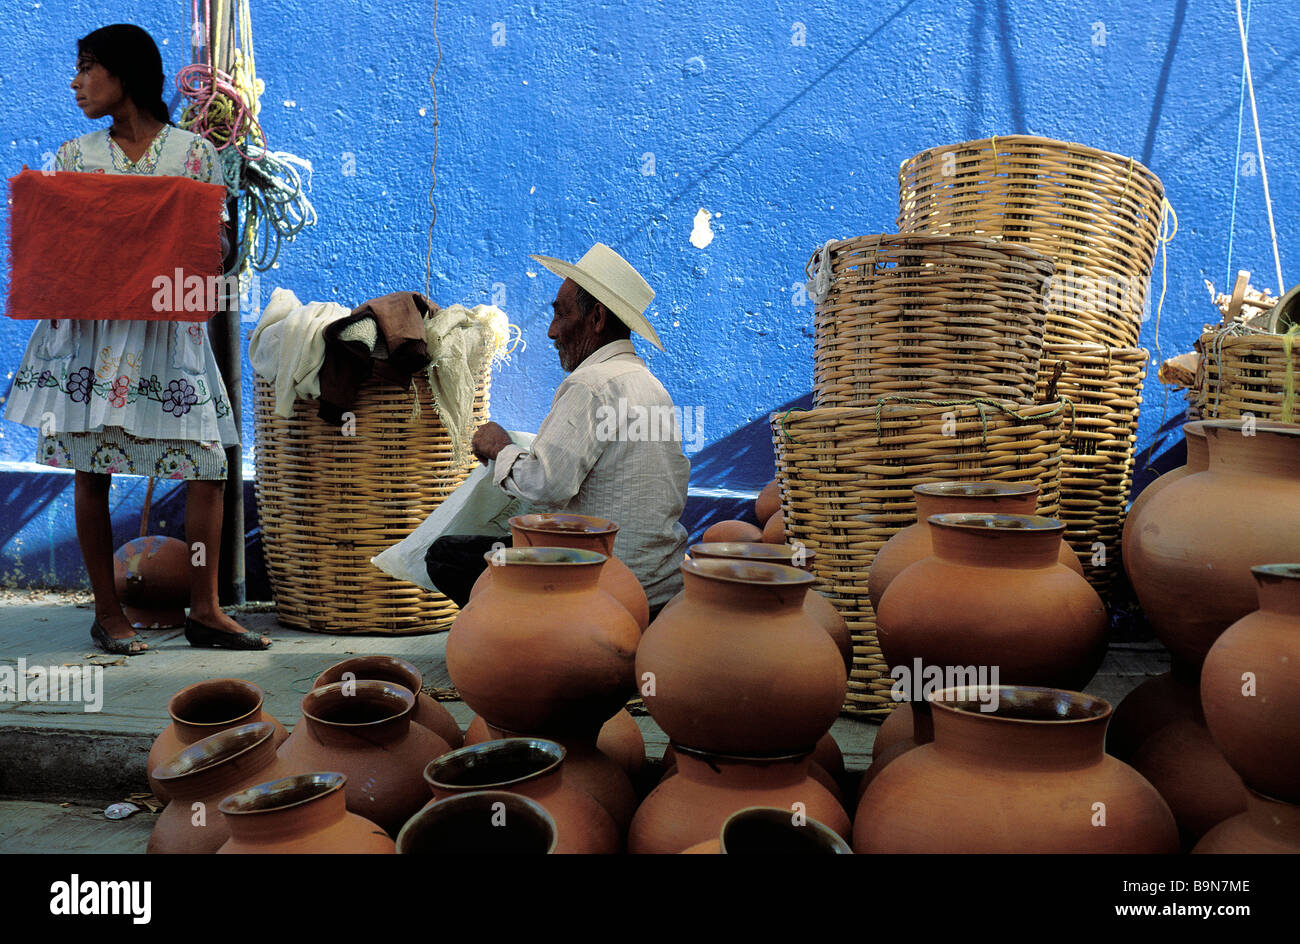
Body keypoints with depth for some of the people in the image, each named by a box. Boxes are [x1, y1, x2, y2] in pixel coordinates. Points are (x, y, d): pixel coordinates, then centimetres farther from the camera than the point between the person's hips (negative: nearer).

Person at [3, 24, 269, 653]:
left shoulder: (195, 152, 5)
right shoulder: (74, 156, 10)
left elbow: (217, 242, 3)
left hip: (167, 325, -1)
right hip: (89, 325, 1)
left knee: (208, 463, -6)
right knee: (91, 472, 1)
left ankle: (204, 612, 5)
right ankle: (108, 613, 14)